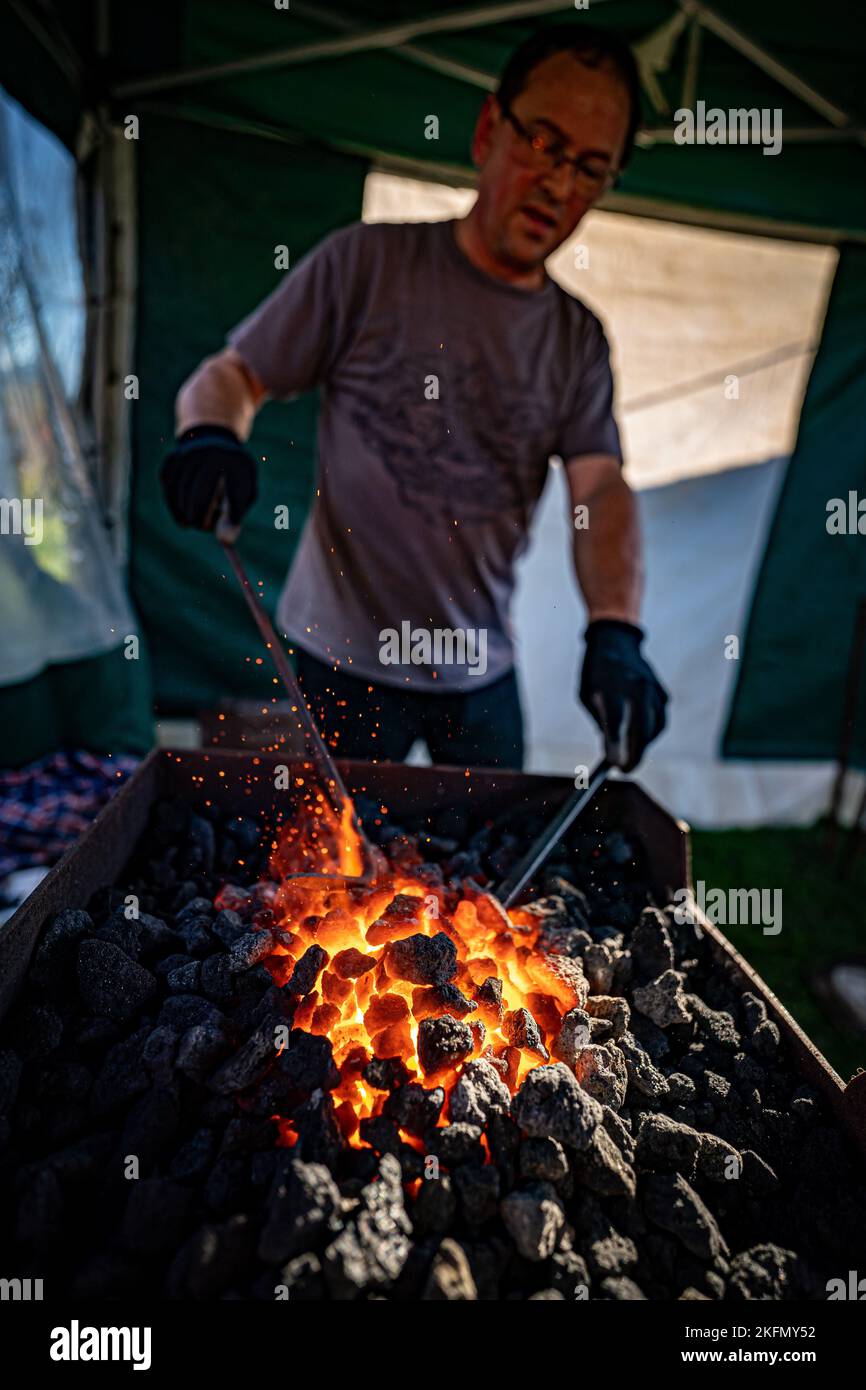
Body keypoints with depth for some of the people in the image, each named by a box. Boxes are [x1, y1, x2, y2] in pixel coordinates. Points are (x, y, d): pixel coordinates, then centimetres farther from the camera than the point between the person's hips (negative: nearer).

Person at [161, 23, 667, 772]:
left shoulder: (580, 339, 4)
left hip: (483, 674, 4)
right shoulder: (369, 262, -5)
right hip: (344, 662, -3)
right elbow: (228, 377, -3)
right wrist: (210, 433, -27)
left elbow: (602, 489, -7)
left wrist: (614, 631, -23)